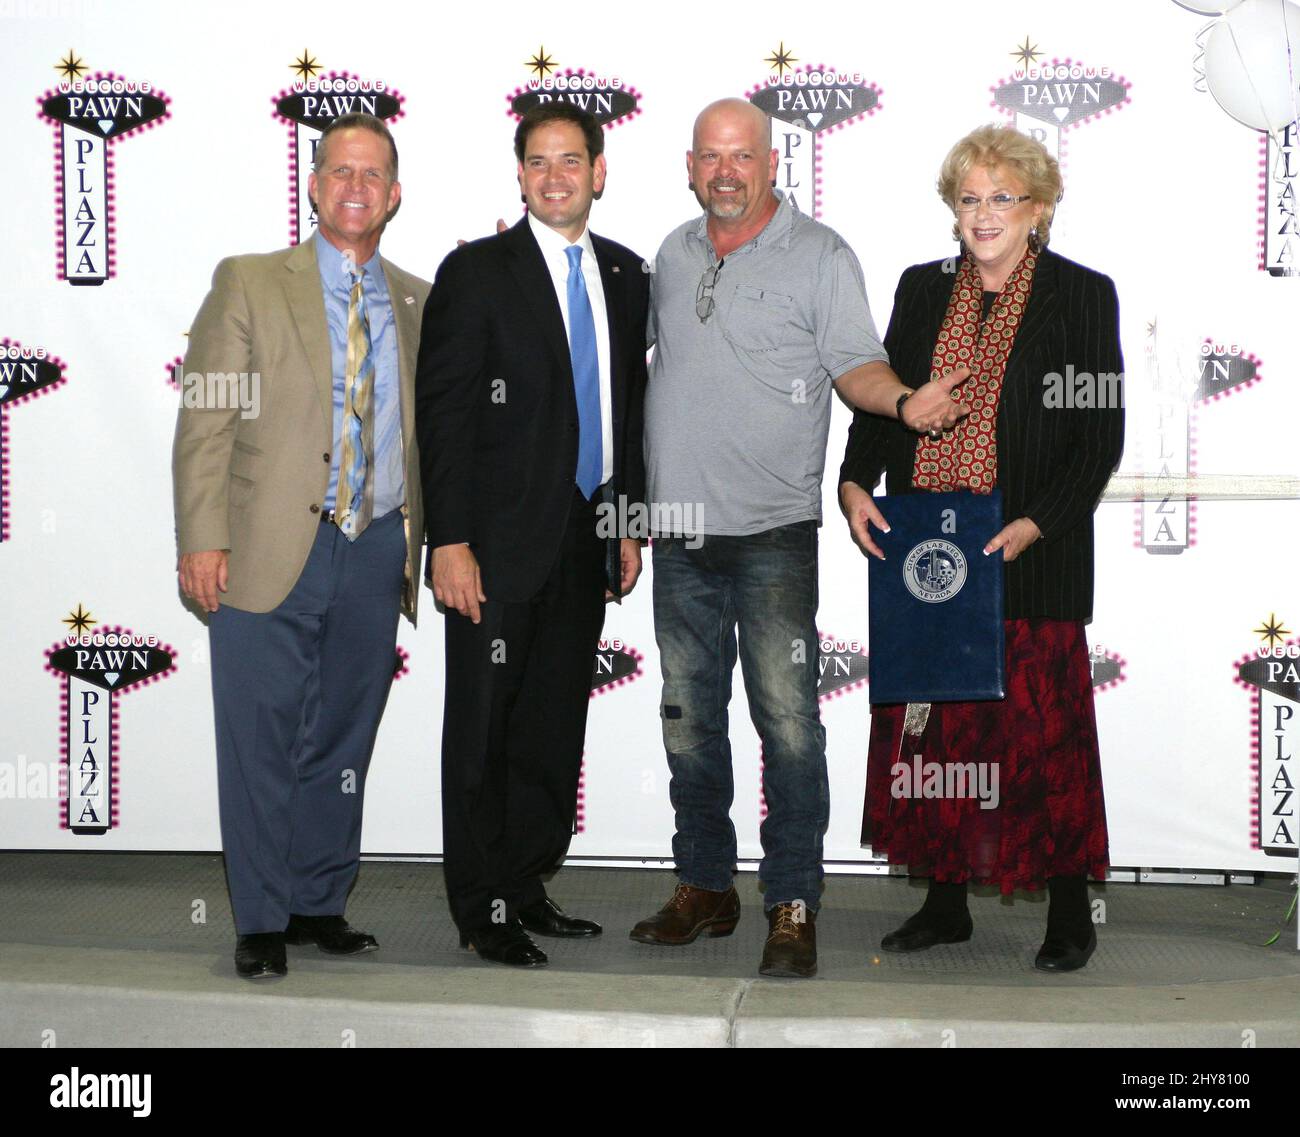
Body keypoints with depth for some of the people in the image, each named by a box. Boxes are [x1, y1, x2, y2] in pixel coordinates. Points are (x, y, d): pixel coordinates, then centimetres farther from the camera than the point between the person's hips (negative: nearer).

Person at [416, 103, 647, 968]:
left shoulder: (626, 275, 11)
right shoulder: (477, 273, -5)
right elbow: (442, 412, -9)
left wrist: (630, 517, 11)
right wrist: (449, 540, -15)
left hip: (586, 540, 5)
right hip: (502, 542, -5)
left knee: (556, 724, 11)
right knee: (485, 727, 1)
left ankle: (527, 886, 22)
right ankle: (483, 908, 10)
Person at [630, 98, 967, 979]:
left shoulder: (819, 255, -1)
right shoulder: (673, 255, 14)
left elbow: (856, 364, -6)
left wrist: (907, 401, -25)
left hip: (771, 533, -5)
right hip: (681, 528, 5)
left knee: (787, 721, -8)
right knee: (689, 718, 11)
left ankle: (794, 906, 0)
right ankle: (705, 888, 23)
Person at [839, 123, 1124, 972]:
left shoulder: (1082, 296, -1)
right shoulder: (923, 289, 11)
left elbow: (1101, 437, -4)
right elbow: (881, 399, 13)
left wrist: (1032, 527, -15)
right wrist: (855, 484, -5)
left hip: (1030, 559, -4)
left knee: (1041, 732, 0)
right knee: (931, 726, 8)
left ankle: (1070, 915, 12)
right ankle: (945, 902, 20)